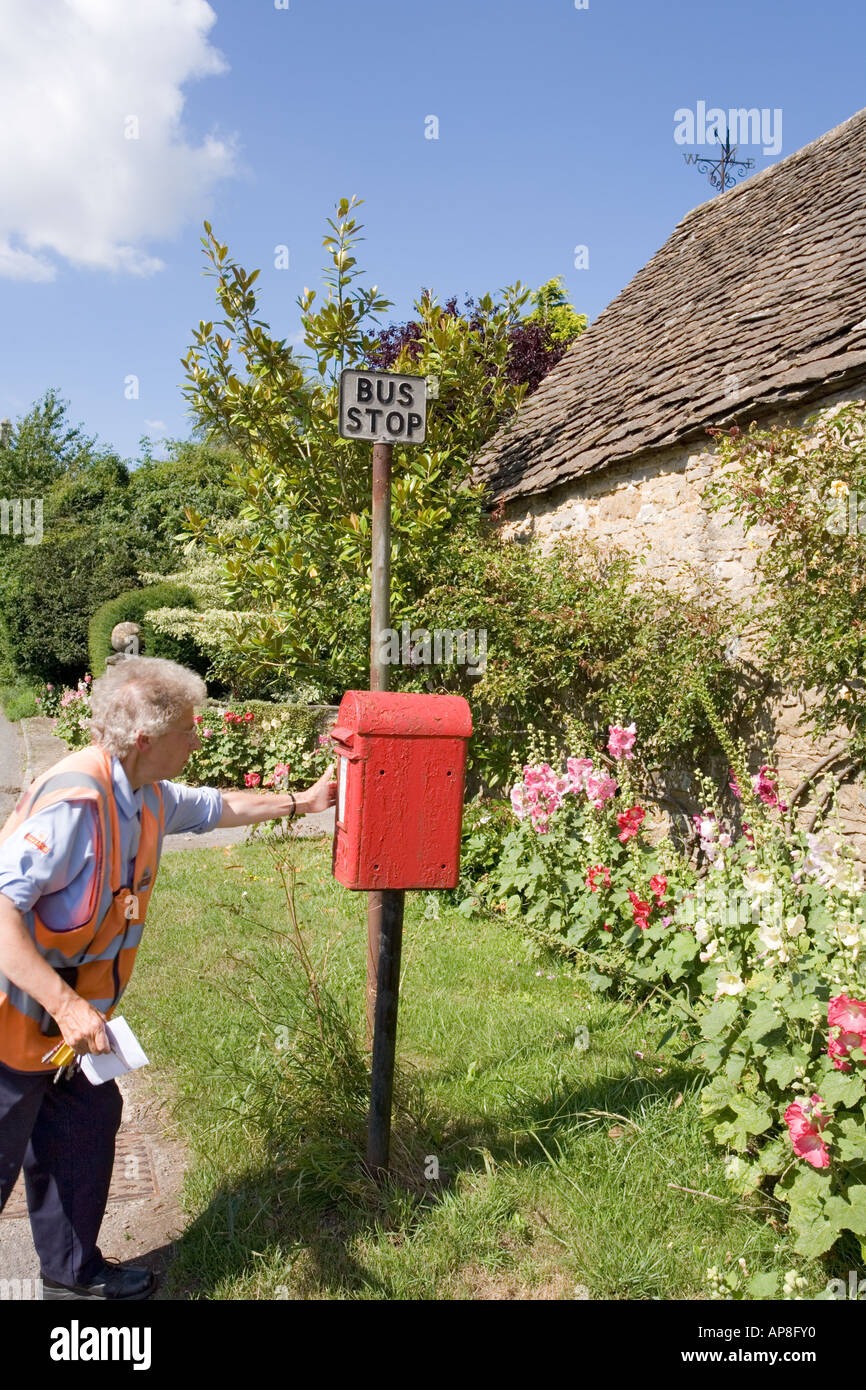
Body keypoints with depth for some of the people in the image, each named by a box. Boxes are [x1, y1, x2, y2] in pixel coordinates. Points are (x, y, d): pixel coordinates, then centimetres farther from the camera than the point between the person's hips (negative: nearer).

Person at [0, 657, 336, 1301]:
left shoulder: (146, 798, 1)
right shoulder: (75, 801, -30)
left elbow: (218, 806, 20)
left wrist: (302, 801, 27)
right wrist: (67, 1006, -38)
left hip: (57, 1024, 9)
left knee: (90, 1118, 18)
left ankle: (72, 1272, 38)